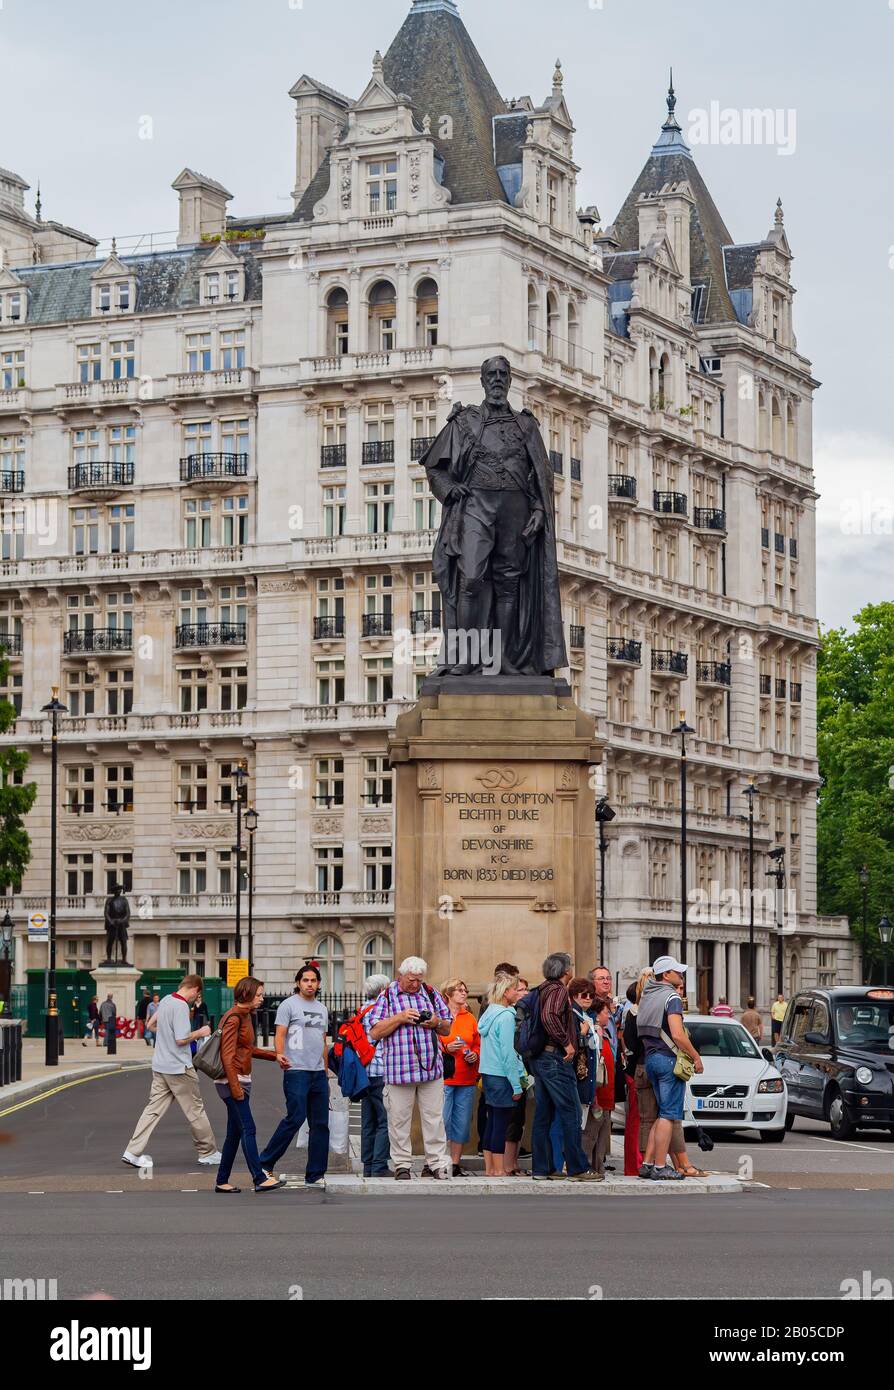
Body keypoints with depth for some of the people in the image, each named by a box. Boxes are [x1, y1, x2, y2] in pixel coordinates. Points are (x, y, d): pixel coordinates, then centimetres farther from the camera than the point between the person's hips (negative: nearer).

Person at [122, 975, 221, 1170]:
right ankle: (208, 1152, 16)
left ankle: (134, 1151, -3)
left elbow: (151, 1025, 23)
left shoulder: (166, 1000, 8)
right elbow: (181, 1039, -22)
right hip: (179, 1067, -8)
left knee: (154, 1108, 5)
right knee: (195, 1110, 6)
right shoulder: (181, 1006, -18)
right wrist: (199, 1032, -8)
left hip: (160, 1066, 8)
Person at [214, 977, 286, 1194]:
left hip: (241, 1082, 10)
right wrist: (235, 1088, -20)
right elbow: (227, 1056, -19)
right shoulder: (233, 1018, -15)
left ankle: (222, 1181, 13)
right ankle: (259, 1179, -11)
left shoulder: (245, 1016, 15)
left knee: (234, 1133, 10)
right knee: (248, 1130, -10)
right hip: (233, 1081, -10)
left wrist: (274, 1056, 17)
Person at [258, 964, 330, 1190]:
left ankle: (315, 1176, 10)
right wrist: (280, 1055, -28)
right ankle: (265, 1163, -3)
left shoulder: (322, 1009, 19)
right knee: (295, 1118, -14)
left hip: (319, 1073, 7)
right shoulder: (289, 1005, -2)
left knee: (320, 1124, 5)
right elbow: (279, 1034, -10)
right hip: (296, 1071, -7)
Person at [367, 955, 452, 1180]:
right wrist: (400, 1018, -13)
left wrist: (437, 1022, -4)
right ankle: (402, 1164, 10)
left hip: (431, 1068, 2)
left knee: (434, 1118, 1)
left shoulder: (431, 994, 13)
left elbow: (447, 1029, 19)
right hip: (398, 1068, -2)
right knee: (399, 1120, 2)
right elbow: (375, 1032, -3)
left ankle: (436, 1163, 6)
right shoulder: (387, 997, 3)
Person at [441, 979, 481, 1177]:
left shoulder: (469, 1018, 13)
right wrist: (446, 1048, -17)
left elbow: (478, 1044, 19)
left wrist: (475, 1055, -1)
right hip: (444, 1077, -5)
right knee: (443, 1121, -7)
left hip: (467, 1078, 5)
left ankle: (456, 1164, 12)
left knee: (462, 1122, 6)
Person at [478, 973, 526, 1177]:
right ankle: (498, 1169, -1)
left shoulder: (489, 1013, 11)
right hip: (502, 1076, -8)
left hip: (488, 1075, 8)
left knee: (492, 1121, 12)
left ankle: (489, 1167, 16)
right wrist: (517, 1085, -13)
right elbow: (508, 1053, -17)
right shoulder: (505, 1016, -15)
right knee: (501, 1122, -4)